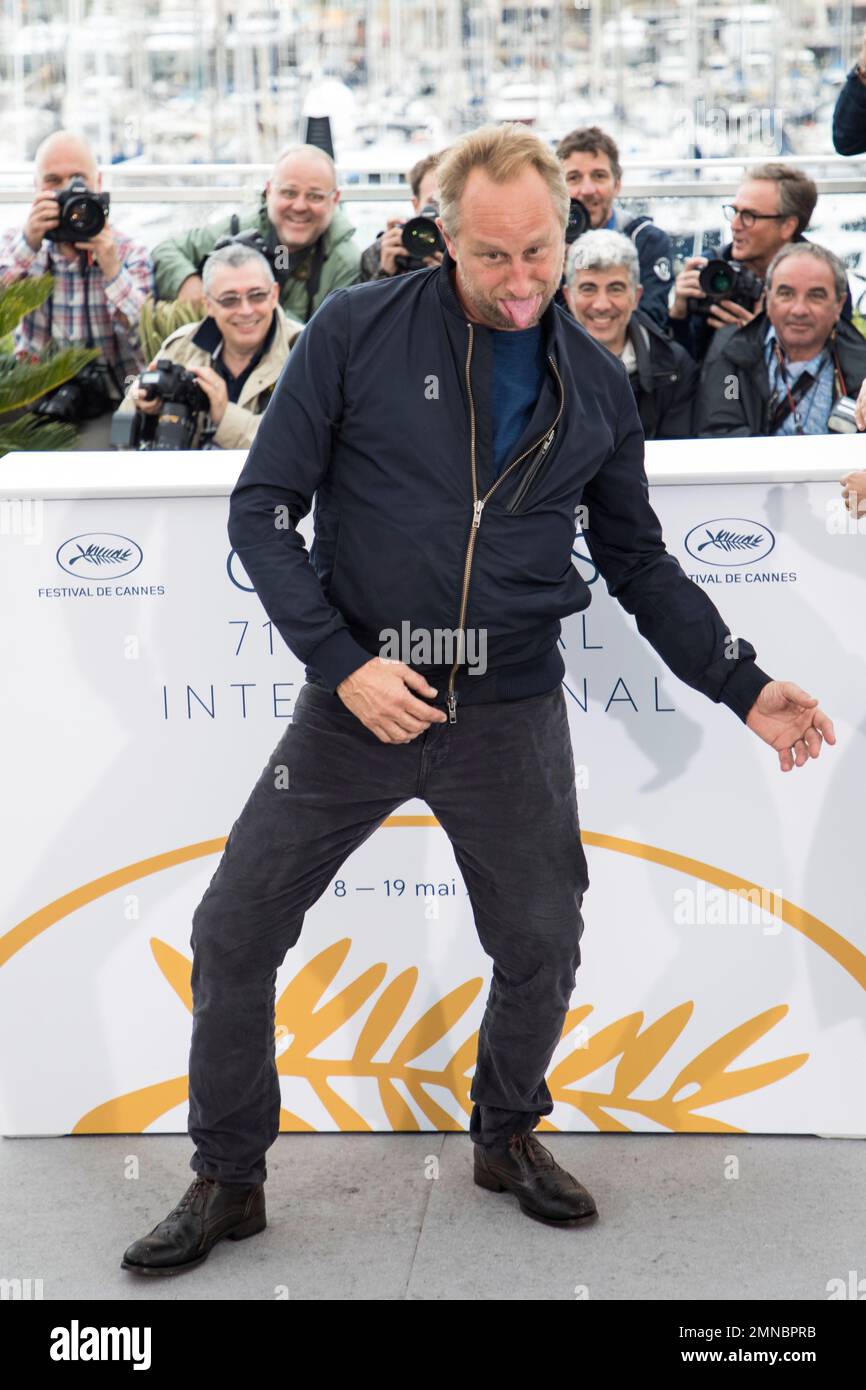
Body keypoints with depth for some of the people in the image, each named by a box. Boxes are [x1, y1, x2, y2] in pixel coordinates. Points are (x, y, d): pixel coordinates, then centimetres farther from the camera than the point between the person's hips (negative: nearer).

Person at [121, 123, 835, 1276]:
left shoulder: (595, 383, 4)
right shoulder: (358, 334, -7)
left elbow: (638, 561, 13)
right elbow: (263, 508, -6)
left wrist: (744, 687, 4)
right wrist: (342, 662, -16)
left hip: (513, 717, 2)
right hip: (360, 701, -2)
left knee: (542, 951, 9)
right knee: (234, 934, -1)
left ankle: (508, 1137, 38)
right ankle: (228, 1180, 19)